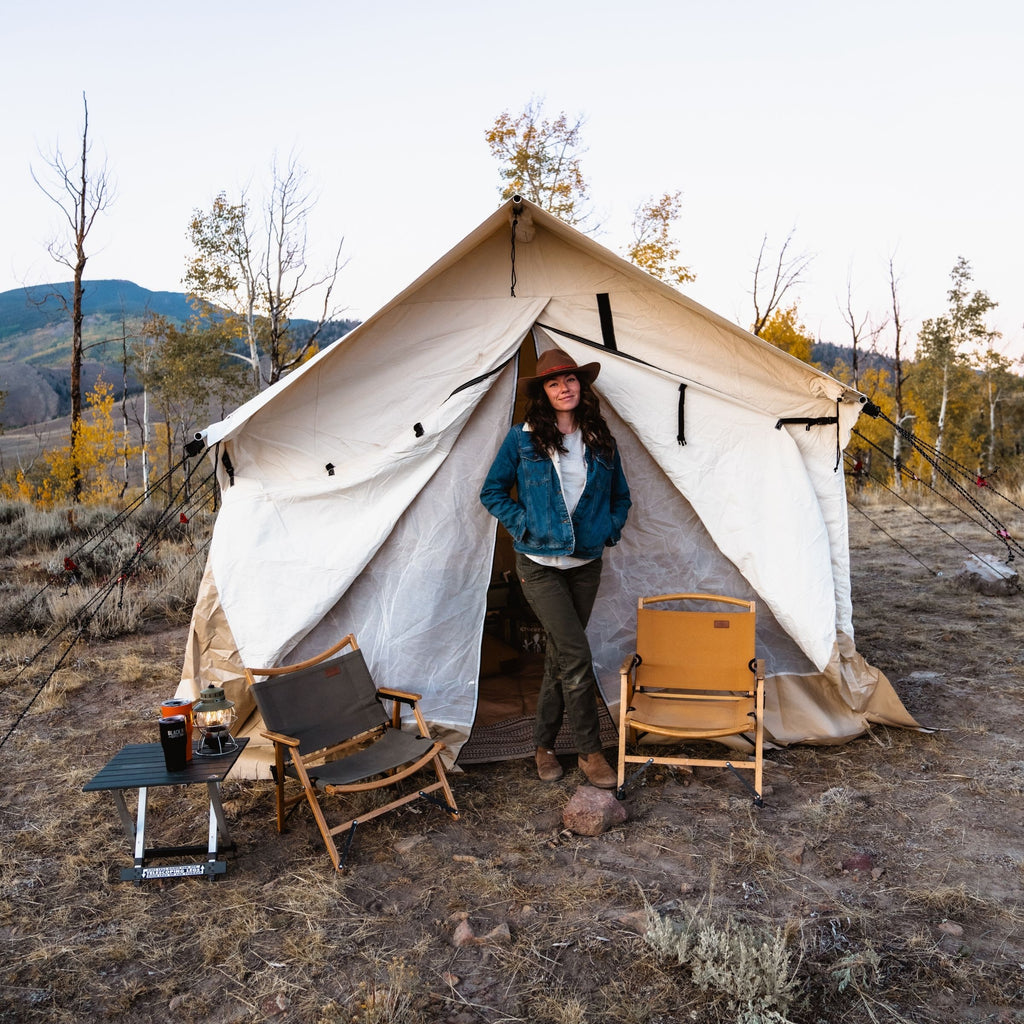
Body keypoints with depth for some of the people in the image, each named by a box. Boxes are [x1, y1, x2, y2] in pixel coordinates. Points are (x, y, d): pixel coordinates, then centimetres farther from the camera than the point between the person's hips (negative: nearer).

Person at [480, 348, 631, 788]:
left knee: (560, 656, 11)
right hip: (540, 564, -4)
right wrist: (523, 525, -9)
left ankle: (544, 744, 28)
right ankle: (589, 751, 3)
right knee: (576, 654, -13)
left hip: (586, 565, 4)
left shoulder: (601, 441, 5)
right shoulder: (522, 438, -4)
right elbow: (493, 491, 2)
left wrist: (610, 530, 2)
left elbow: (620, 496, 18)